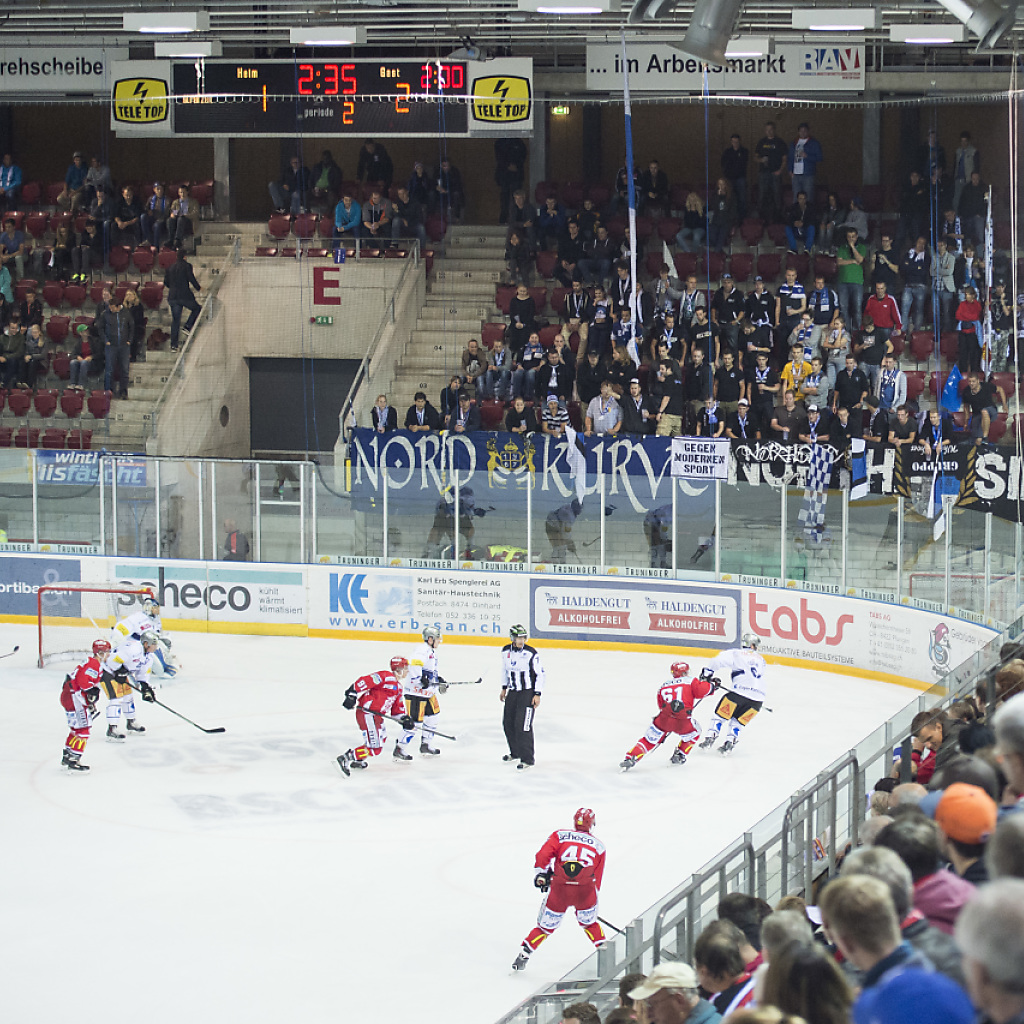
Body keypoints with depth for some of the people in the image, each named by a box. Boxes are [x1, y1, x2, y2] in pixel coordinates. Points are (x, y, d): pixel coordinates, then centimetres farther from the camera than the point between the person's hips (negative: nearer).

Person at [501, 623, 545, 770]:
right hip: (513, 692, 6)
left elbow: (540, 673, -11)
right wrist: (504, 688, 19)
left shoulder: (531, 653, -16)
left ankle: (527, 759, -4)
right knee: (507, 722, 12)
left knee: (523, 725, -12)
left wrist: (537, 694, -14)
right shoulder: (506, 651, 1)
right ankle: (515, 753, 33)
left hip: (528, 692, -6)